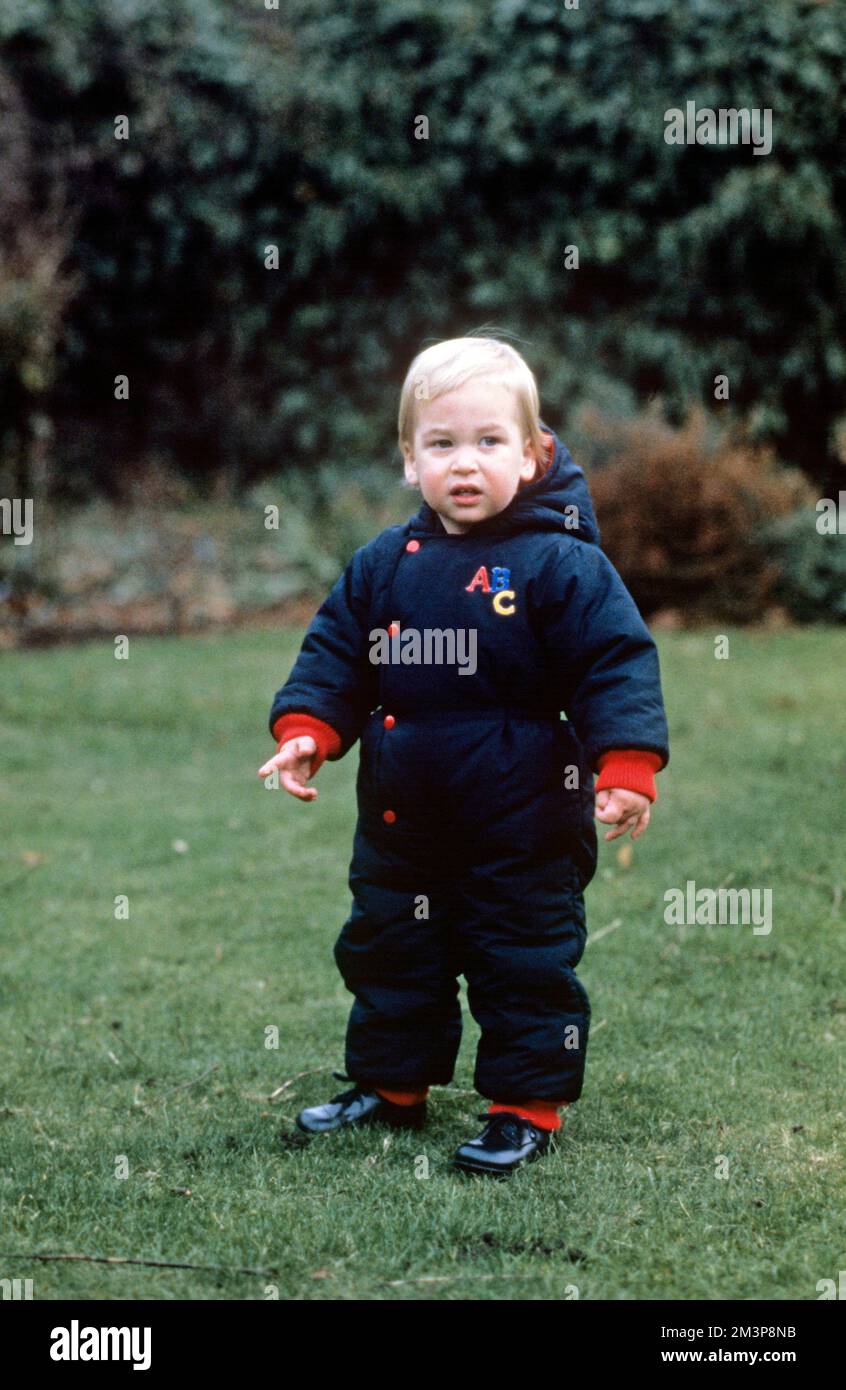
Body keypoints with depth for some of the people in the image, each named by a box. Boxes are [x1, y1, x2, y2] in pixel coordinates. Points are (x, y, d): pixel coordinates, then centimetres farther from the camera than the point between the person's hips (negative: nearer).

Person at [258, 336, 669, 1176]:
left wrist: (626, 767, -22)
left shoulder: (563, 565, -12)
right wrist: (306, 732, -6)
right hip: (401, 816, 5)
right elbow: (334, 656, 8)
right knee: (387, 949, 17)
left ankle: (528, 1106, 18)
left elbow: (617, 664, -13)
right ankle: (391, 1085, 35)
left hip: (523, 824, -5)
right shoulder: (382, 566, 2)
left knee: (526, 961, 4)